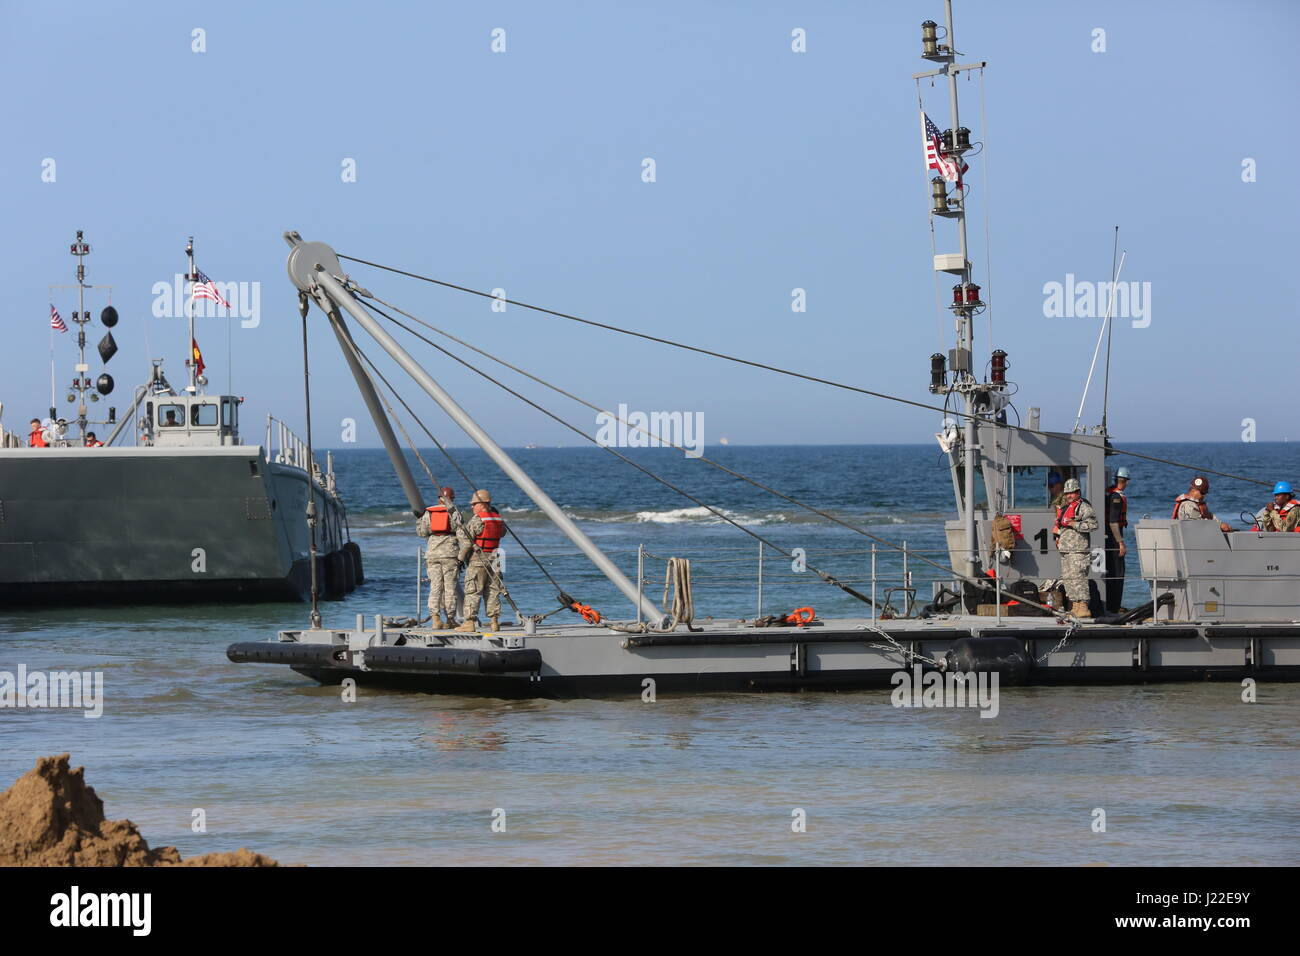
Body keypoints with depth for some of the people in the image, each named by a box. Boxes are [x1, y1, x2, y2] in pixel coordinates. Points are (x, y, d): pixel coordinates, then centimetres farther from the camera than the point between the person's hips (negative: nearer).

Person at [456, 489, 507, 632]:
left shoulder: (475, 521, -12)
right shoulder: (499, 519, 8)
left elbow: (467, 542, -13)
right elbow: (503, 532, 25)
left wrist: (461, 558, -7)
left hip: (477, 560, -6)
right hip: (494, 560, 6)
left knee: (472, 592, -5)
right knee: (493, 592, 10)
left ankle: (470, 621, -9)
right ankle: (495, 621, 8)